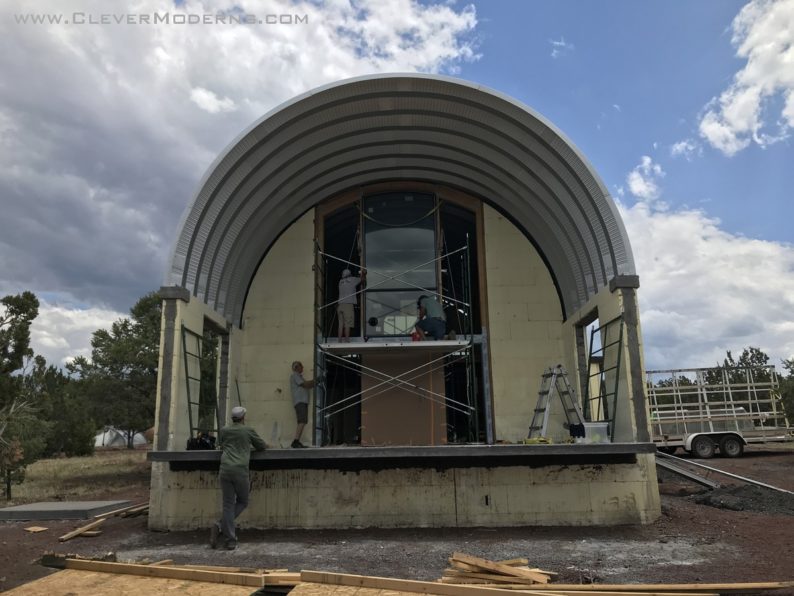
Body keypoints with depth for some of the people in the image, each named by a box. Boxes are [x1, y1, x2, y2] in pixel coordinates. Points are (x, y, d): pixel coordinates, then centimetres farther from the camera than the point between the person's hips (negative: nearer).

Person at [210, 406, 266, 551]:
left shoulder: (224, 431, 15)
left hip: (225, 469, 3)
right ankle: (220, 525, -2)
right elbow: (262, 447, 17)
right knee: (242, 502, 15)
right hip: (240, 471, -3)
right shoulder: (248, 431, 7)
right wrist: (249, 446, 37)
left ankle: (230, 541, 1)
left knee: (228, 505, 7)